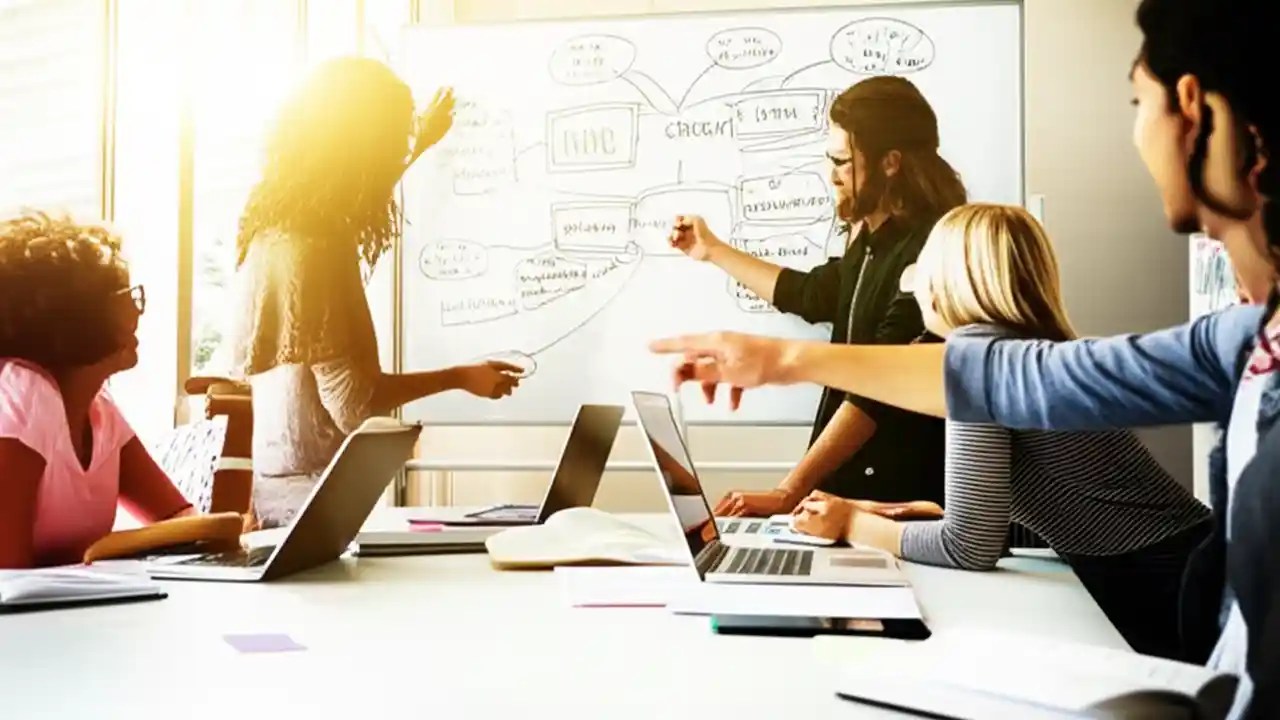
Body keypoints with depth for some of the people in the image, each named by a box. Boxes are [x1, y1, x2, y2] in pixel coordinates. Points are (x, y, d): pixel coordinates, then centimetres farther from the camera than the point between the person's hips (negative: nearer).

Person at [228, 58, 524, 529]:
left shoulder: (278, 222, 3)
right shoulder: (308, 252, -26)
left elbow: (358, 198, 29)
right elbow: (351, 401, -25)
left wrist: (419, 146, 39)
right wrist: (459, 378, -15)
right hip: (307, 484, -10)